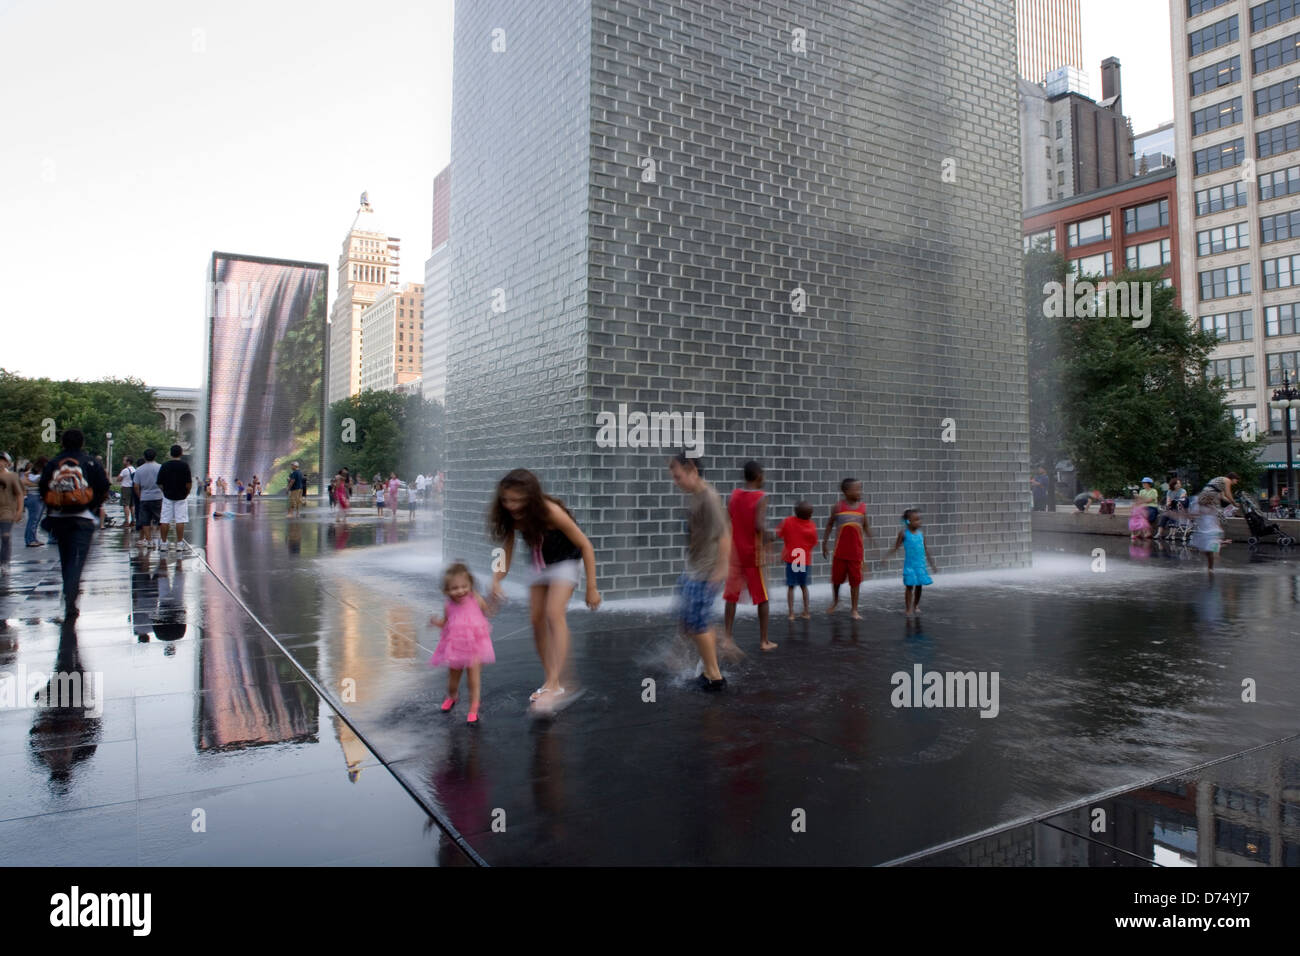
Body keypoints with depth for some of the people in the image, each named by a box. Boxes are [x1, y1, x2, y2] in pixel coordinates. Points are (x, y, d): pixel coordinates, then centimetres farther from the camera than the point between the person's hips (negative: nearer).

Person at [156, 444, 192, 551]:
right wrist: (187, 493, 5)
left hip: (167, 496, 2)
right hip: (181, 497, -2)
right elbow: (189, 484, -12)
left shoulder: (164, 466, 0)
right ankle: (180, 543, 0)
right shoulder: (184, 466, -9)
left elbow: (160, 484, 1)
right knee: (180, 520, 0)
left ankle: (164, 542, 11)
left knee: (165, 520, 7)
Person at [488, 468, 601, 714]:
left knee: (554, 613, -24)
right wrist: (496, 580, -23)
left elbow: (585, 546, -22)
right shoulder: (511, 517, -14)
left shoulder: (550, 512, -30)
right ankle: (550, 681, 16)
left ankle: (555, 684, -25)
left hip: (566, 562, -6)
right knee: (537, 620, 2)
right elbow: (507, 553, -3)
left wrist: (591, 588, -20)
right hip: (540, 565, 6)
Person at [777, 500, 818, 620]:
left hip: (791, 558, -1)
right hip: (806, 559, 2)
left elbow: (779, 534, 1)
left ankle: (791, 613, -1)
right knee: (804, 586, 18)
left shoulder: (788, 521, -8)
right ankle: (806, 612, 19)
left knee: (791, 586, 5)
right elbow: (814, 543, 4)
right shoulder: (812, 526, -5)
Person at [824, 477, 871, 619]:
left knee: (855, 580, 3)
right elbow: (830, 524, 4)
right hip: (840, 549, -1)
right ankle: (835, 601, 37)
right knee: (836, 578, 11)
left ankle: (854, 610, 13)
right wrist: (825, 542, 4)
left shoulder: (862, 507, -2)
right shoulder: (839, 506, -6)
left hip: (857, 550, 1)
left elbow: (866, 525, 8)